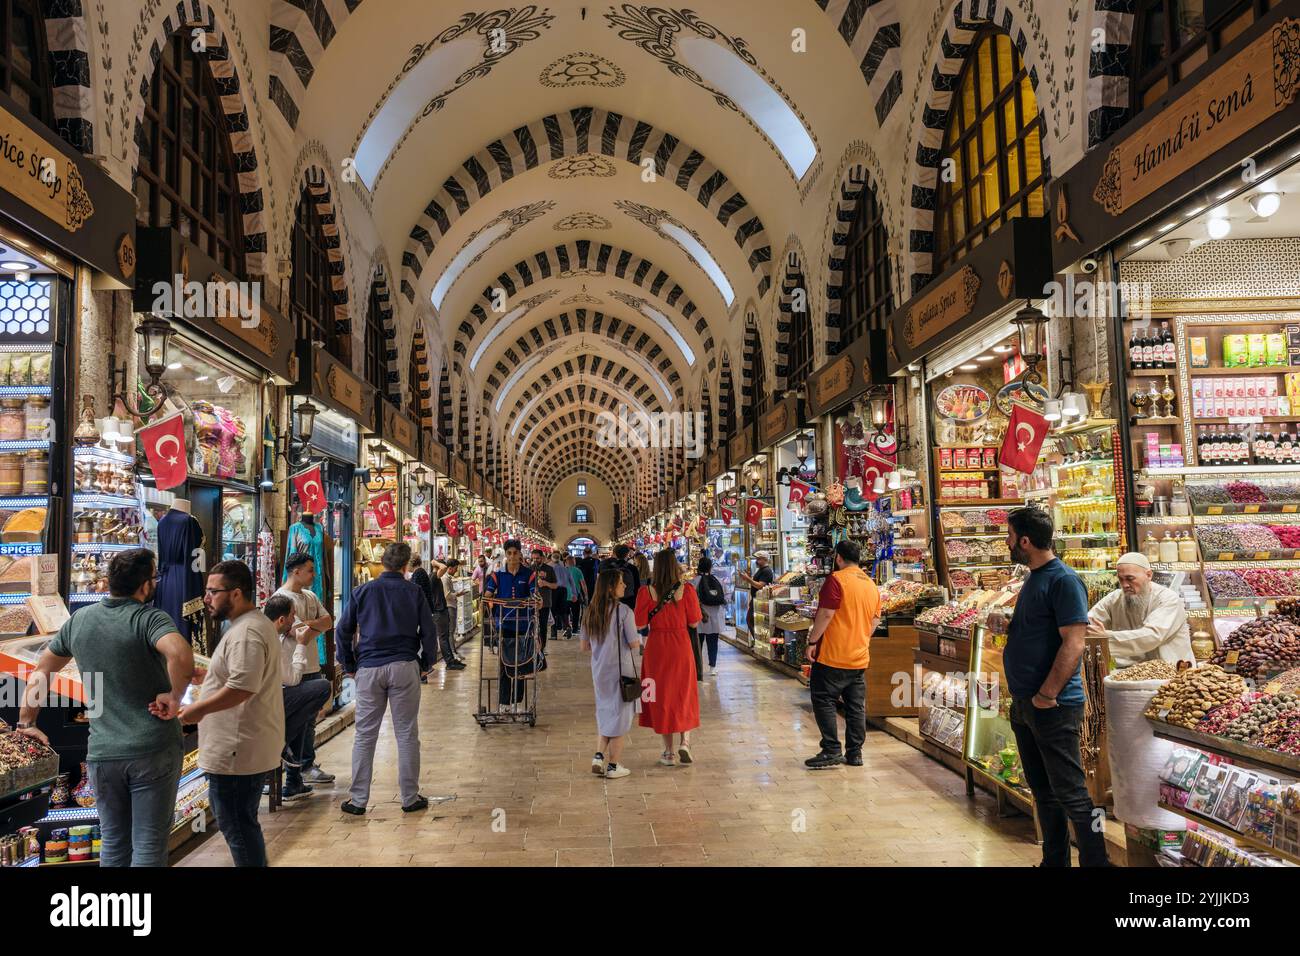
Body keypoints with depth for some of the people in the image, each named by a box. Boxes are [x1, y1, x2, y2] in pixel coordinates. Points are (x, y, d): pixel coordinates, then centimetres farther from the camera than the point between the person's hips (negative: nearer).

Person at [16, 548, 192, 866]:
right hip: (154, 748, -5)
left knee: (114, 843, 19)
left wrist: (26, 721, 28)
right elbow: (181, 655, -32)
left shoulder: (78, 620, 7)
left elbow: (41, 671, 17)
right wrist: (175, 697, -17)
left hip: (102, 753, 5)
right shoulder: (149, 617, -12)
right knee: (149, 846, 3)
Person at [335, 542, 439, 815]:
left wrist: (349, 665, 14)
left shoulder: (363, 591, 5)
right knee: (407, 734, 5)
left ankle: (358, 799, 12)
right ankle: (410, 798, 11)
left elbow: (342, 631, 6)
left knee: (364, 735, 8)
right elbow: (429, 632, 2)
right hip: (404, 667, -1)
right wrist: (427, 662, 14)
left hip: (369, 669, 1)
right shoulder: (414, 592, 2)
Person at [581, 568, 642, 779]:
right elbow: (634, 645, -14)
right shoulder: (624, 611, -16)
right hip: (621, 670, -5)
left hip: (599, 670, 5)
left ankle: (599, 756, 9)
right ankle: (613, 766, 12)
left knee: (605, 713, 21)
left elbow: (585, 646, 7)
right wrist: (640, 638, 7)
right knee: (619, 715, 6)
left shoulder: (590, 612, 2)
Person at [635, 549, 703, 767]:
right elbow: (694, 622, -4)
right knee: (684, 695, 17)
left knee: (661, 695, 11)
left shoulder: (646, 592, -11)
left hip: (656, 648, 0)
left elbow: (640, 624, -7)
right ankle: (685, 741, 1)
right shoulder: (686, 590, -9)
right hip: (681, 647, 0)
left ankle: (668, 751, 15)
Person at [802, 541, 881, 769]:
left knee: (824, 701, 1)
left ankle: (831, 751, -2)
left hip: (832, 656, -7)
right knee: (856, 707, 10)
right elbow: (875, 620, 17)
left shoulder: (837, 580, -13)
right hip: (860, 657, 7)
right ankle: (854, 753, 14)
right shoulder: (872, 585, 12)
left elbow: (825, 614, -18)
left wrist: (812, 641, -11)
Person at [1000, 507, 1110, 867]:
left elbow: (1073, 643, -22)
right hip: (1025, 703, 9)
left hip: (1052, 707, -9)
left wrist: (1046, 696, -21)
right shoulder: (1033, 578, 13)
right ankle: (1054, 860, 28)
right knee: (1043, 790, 17)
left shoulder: (1063, 580, -15)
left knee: (1070, 793, -2)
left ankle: (1095, 861, 10)